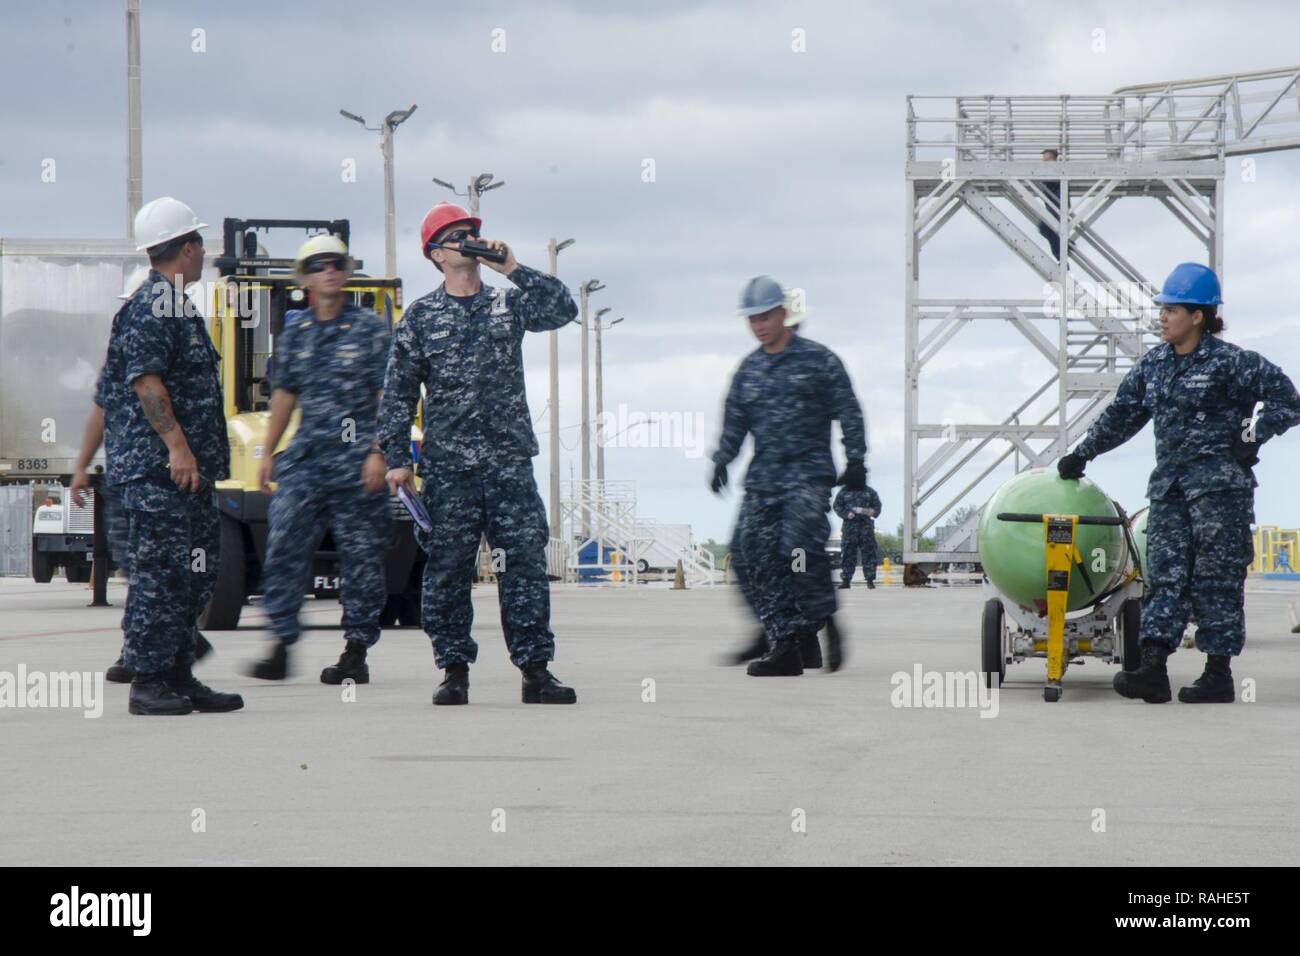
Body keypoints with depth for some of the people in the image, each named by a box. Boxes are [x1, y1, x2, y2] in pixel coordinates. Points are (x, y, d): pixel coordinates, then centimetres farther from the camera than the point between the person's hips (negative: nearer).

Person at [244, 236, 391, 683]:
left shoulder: (370, 328, 0)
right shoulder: (293, 333, 12)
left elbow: (387, 395, -2)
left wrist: (378, 453, -11)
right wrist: (269, 453, 15)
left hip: (356, 459, -4)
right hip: (304, 456, 4)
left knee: (361, 555, 0)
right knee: (284, 548, -5)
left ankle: (356, 652, 6)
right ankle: (281, 646, -1)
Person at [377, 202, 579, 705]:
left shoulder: (508, 304, 10)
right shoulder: (420, 317, 6)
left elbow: (562, 309, -7)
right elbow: (398, 392, 5)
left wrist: (512, 268, -9)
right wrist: (397, 458, -2)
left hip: (510, 461, 1)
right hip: (447, 466, -1)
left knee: (526, 561, -3)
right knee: (447, 568, 0)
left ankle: (535, 669, 0)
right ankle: (454, 670, 8)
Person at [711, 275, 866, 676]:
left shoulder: (818, 360, 1)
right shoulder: (748, 369, 16)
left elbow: (848, 412, 2)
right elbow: (734, 422, 19)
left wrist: (855, 460, -5)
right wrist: (722, 461, 5)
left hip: (809, 473, -5)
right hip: (763, 476, 5)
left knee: (799, 547, -24)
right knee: (750, 555, -6)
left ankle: (823, 620, -1)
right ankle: (786, 645, -3)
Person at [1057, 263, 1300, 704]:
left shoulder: (1229, 362, -8)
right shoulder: (1153, 365, 13)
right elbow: (1120, 414, 22)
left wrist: (1252, 437, -9)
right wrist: (1082, 454, 23)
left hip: (1220, 486, -7)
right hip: (1170, 486, 7)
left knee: (1216, 577, -3)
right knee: (1165, 573, -2)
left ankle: (1219, 674, 1)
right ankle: (1153, 670, -9)